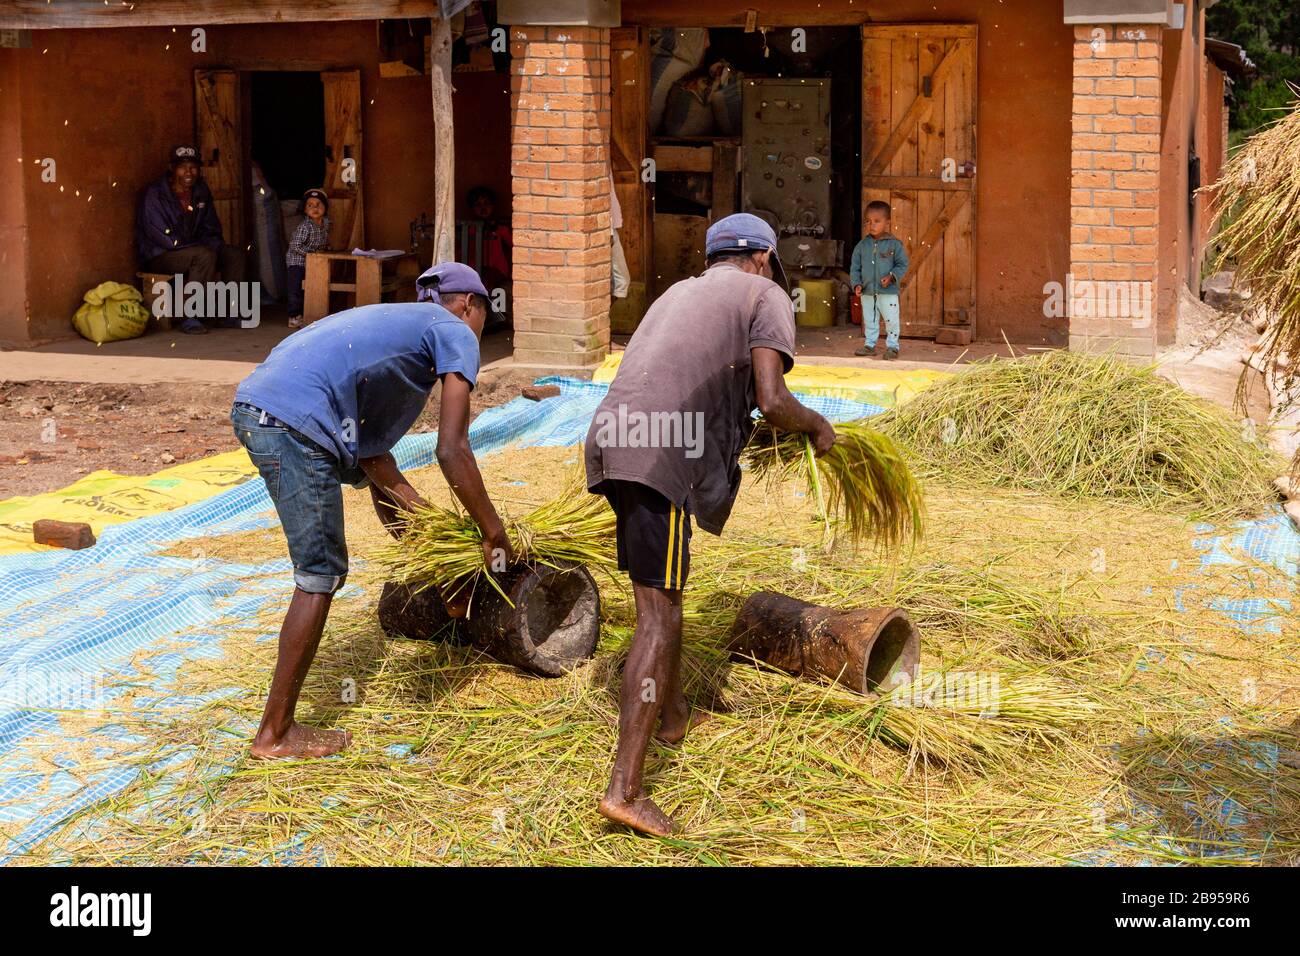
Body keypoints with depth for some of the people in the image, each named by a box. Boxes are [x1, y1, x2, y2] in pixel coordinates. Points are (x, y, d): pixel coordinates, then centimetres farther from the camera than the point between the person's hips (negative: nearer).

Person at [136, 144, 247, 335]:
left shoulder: (201, 192, 6)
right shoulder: (155, 194, -14)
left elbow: (210, 230, 13)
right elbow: (161, 236, -19)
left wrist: (214, 246, -10)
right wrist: (202, 247, -20)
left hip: (192, 251, 7)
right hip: (160, 256, -7)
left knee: (235, 254, -8)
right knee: (205, 255, -33)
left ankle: (228, 312, -4)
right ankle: (190, 317, -33)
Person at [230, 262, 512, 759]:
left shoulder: (397, 320, 32)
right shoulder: (456, 332, 8)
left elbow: (368, 443, 29)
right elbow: (452, 450, -1)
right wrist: (493, 531, 8)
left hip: (253, 405, 9)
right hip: (295, 423, -9)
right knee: (321, 576, 0)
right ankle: (276, 734, 6)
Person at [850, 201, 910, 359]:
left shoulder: (894, 244, -5)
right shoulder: (862, 245, 4)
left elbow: (903, 264, -2)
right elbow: (855, 267, 8)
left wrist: (892, 276, -17)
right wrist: (856, 283, -5)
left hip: (888, 292, -3)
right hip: (867, 292, 3)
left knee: (891, 321, 1)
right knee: (869, 321, 12)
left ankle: (892, 346, 12)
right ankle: (869, 345, 22)